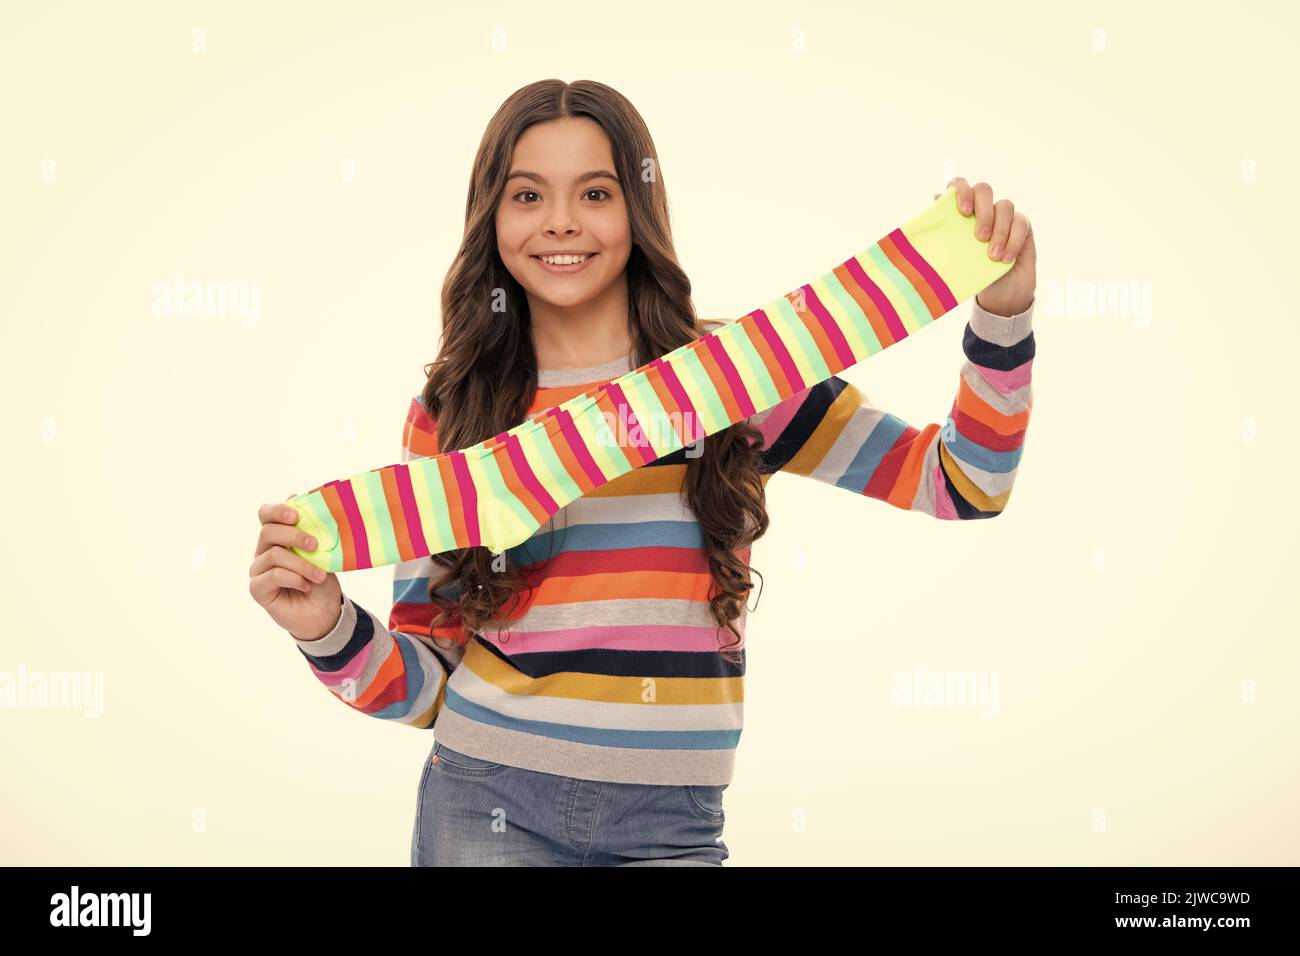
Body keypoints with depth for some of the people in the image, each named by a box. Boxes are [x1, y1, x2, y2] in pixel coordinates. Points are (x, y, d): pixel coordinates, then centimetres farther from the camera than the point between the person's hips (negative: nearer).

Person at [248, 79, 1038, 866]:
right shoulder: (448, 414, 2)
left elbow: (962, 486, 1)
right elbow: (425, 683, 3)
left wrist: (1002, 313, -10)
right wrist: (328, 628, -15)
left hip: (670, 826, 0)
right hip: (489, 804, 0)